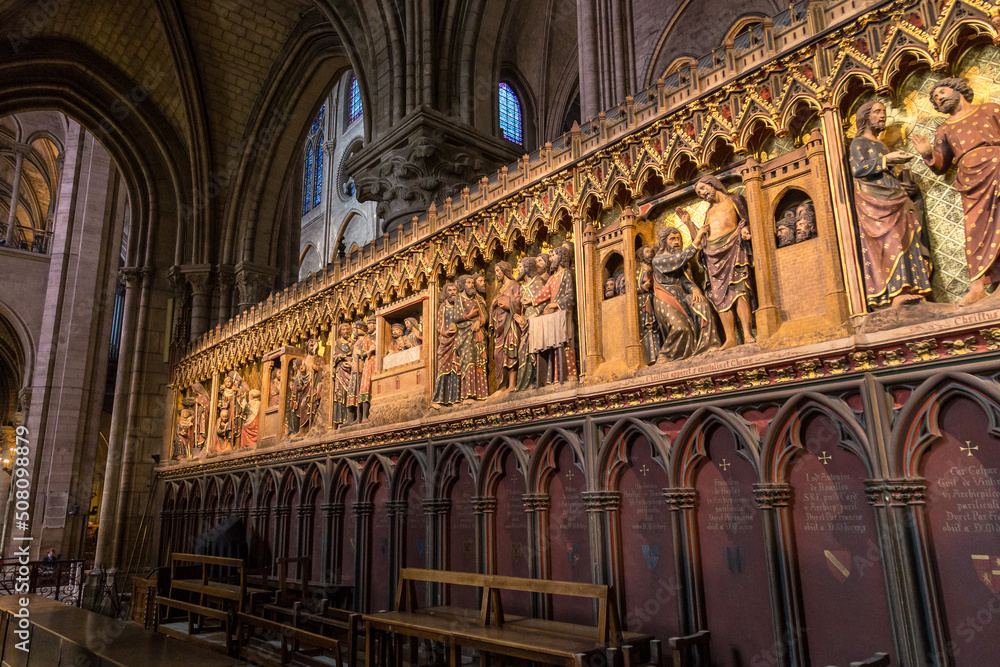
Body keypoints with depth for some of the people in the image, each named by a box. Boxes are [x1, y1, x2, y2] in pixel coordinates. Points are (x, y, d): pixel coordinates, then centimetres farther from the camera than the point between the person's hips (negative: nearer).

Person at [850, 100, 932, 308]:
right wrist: (887, 159, -13)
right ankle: (896, 293, -26)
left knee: (905, 240, -5)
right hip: (873, 199, -8)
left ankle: (906, 291, -11)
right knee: (890, 241, -20)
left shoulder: (881, 144, 29)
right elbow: (858, 169, -12)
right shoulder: (859, 143, 6)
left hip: (893, 200, 8)